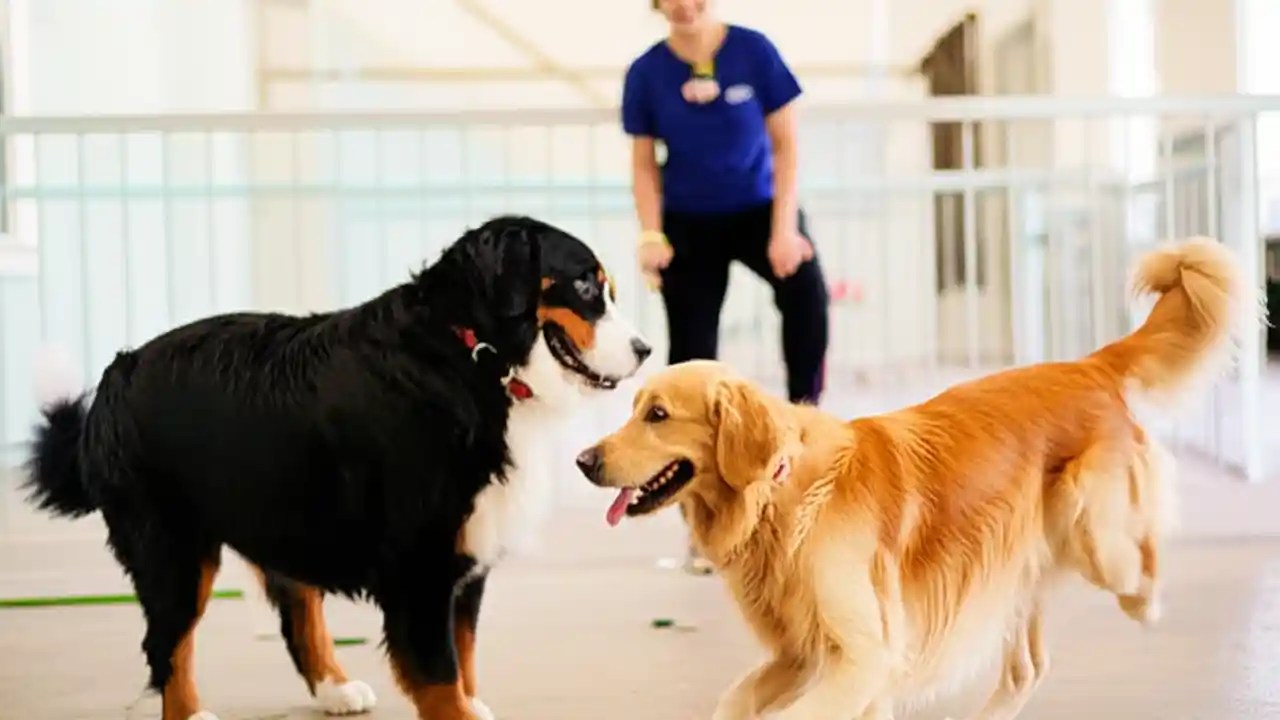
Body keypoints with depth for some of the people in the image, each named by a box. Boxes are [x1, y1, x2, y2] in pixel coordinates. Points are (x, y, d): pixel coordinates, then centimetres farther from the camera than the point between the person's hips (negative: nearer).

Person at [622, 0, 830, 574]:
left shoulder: (753, 50, -11)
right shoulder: (647, 72, -6)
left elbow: (784, 142, -8)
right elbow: (644, 163, 1)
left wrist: (785, 228, -14)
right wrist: (652, 235, -11)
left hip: (757, 207, -1)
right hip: (690, 223, 1)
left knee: (806, 289, -33)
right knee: (691, 357, 1)